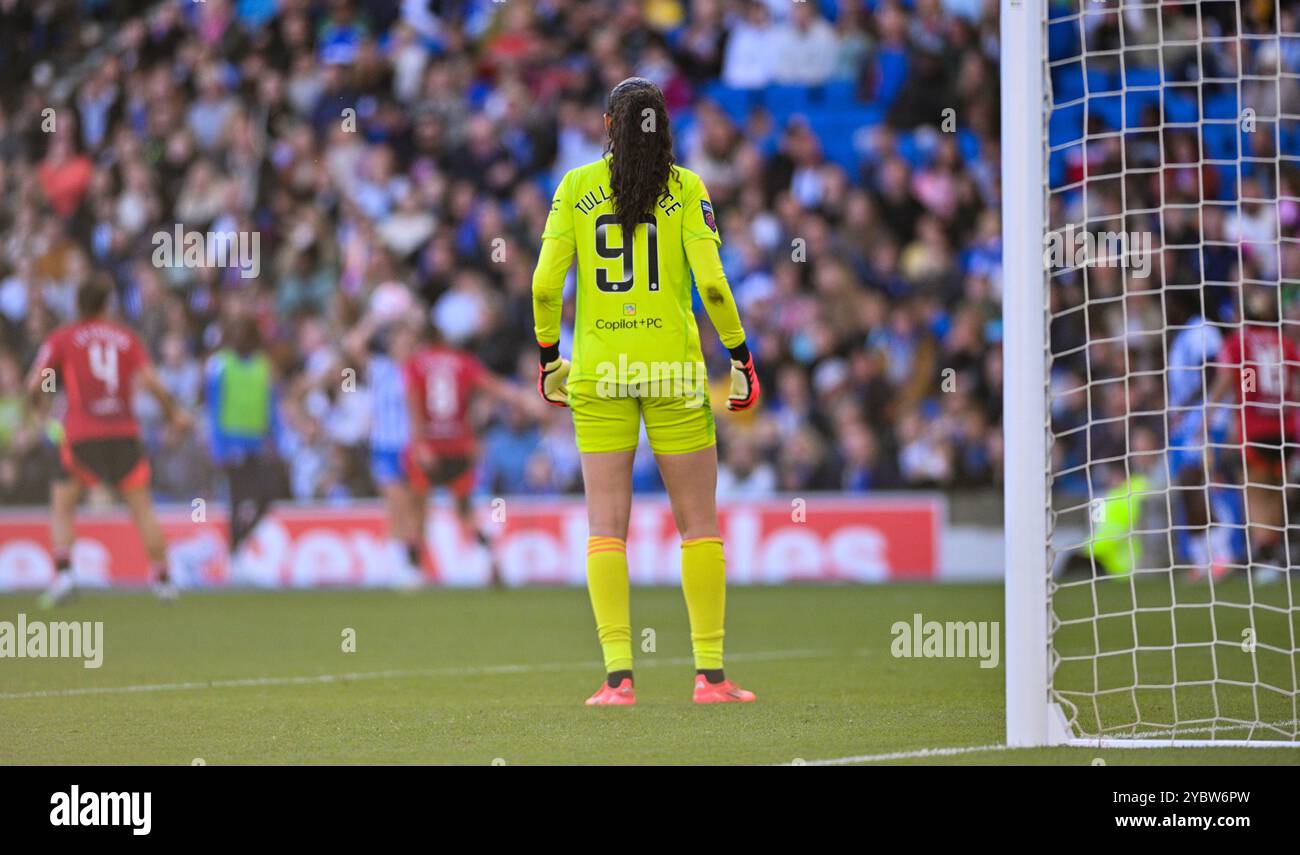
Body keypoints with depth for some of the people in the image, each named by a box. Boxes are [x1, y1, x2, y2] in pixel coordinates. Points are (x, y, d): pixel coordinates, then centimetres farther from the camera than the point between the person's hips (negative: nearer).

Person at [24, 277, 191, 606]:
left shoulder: (61, 338, 6)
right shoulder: (126, 337, 10)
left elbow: (35, 384, -2)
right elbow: (152, 382, 1)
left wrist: (38, 404, 20)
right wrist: (174, 413, 16)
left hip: (81, 435, -1)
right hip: (124, 431, 1)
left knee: (62, 505, 9)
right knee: (142, 506, 10)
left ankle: (63, 573, -10)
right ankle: (162, 577, 11)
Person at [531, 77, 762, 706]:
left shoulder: (577, 187, 3)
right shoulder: (685, 188, -1)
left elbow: (545, 284, -2)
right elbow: (710, 282, -10)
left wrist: (548, 356, 11)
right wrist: (738, 354, 1)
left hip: (598, 371, 1)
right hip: (673, 369, -1)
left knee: (606, 526, 2)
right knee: (699, 522, 6)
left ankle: (618, 673, -7)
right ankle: (710, 672, 3)